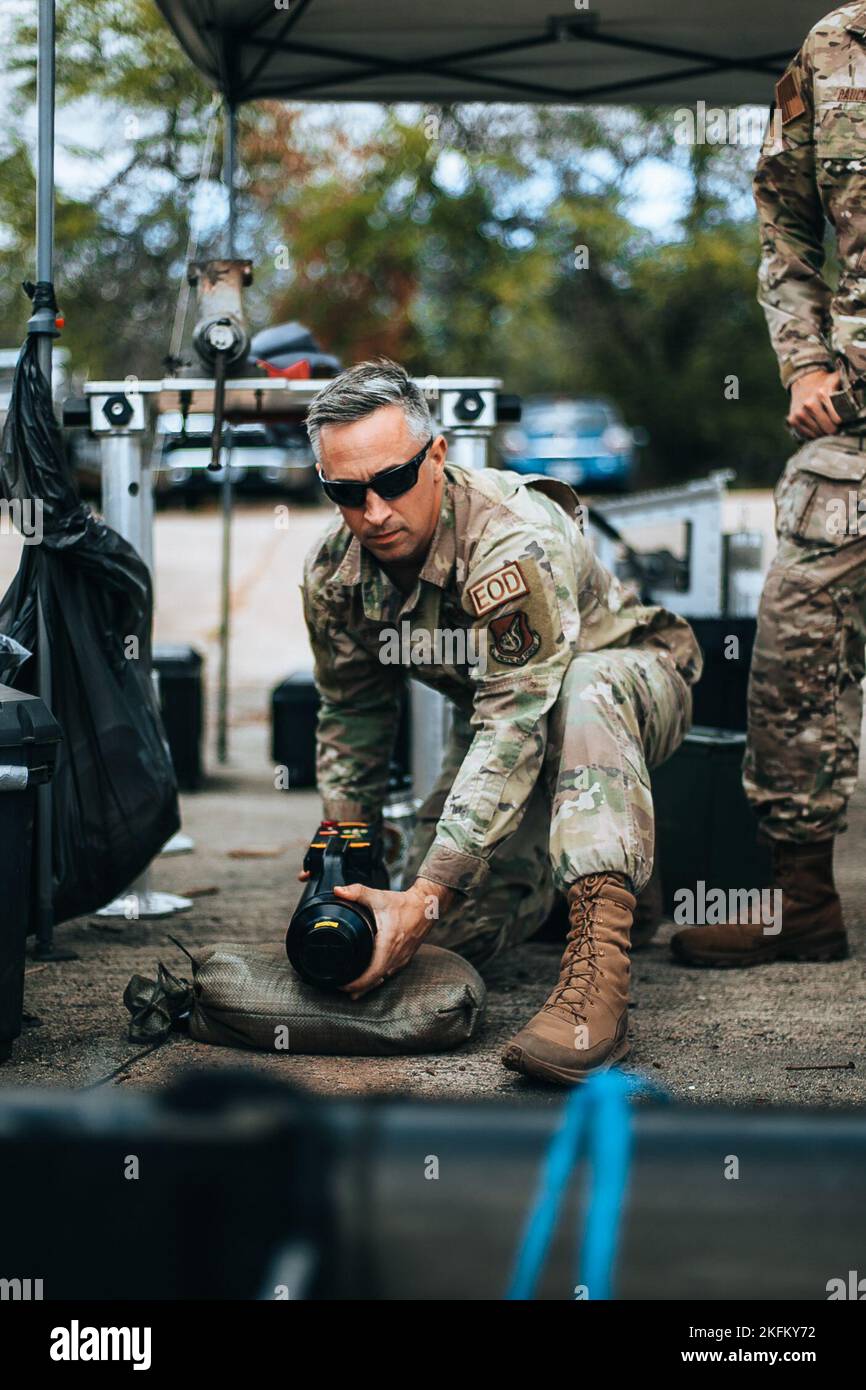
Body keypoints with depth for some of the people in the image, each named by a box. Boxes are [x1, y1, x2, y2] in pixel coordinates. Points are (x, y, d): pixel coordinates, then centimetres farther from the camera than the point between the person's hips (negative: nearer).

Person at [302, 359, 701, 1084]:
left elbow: (515, 724, -41)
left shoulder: (515, 540, -35)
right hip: (495, 711, 6)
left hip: (627, 678, -6)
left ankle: (600, 966, -47)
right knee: (446, 933, -12)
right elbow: (353, 713, 5)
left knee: (584, 694, -43)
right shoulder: (332, 570, -13)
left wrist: (425, 896, -45)